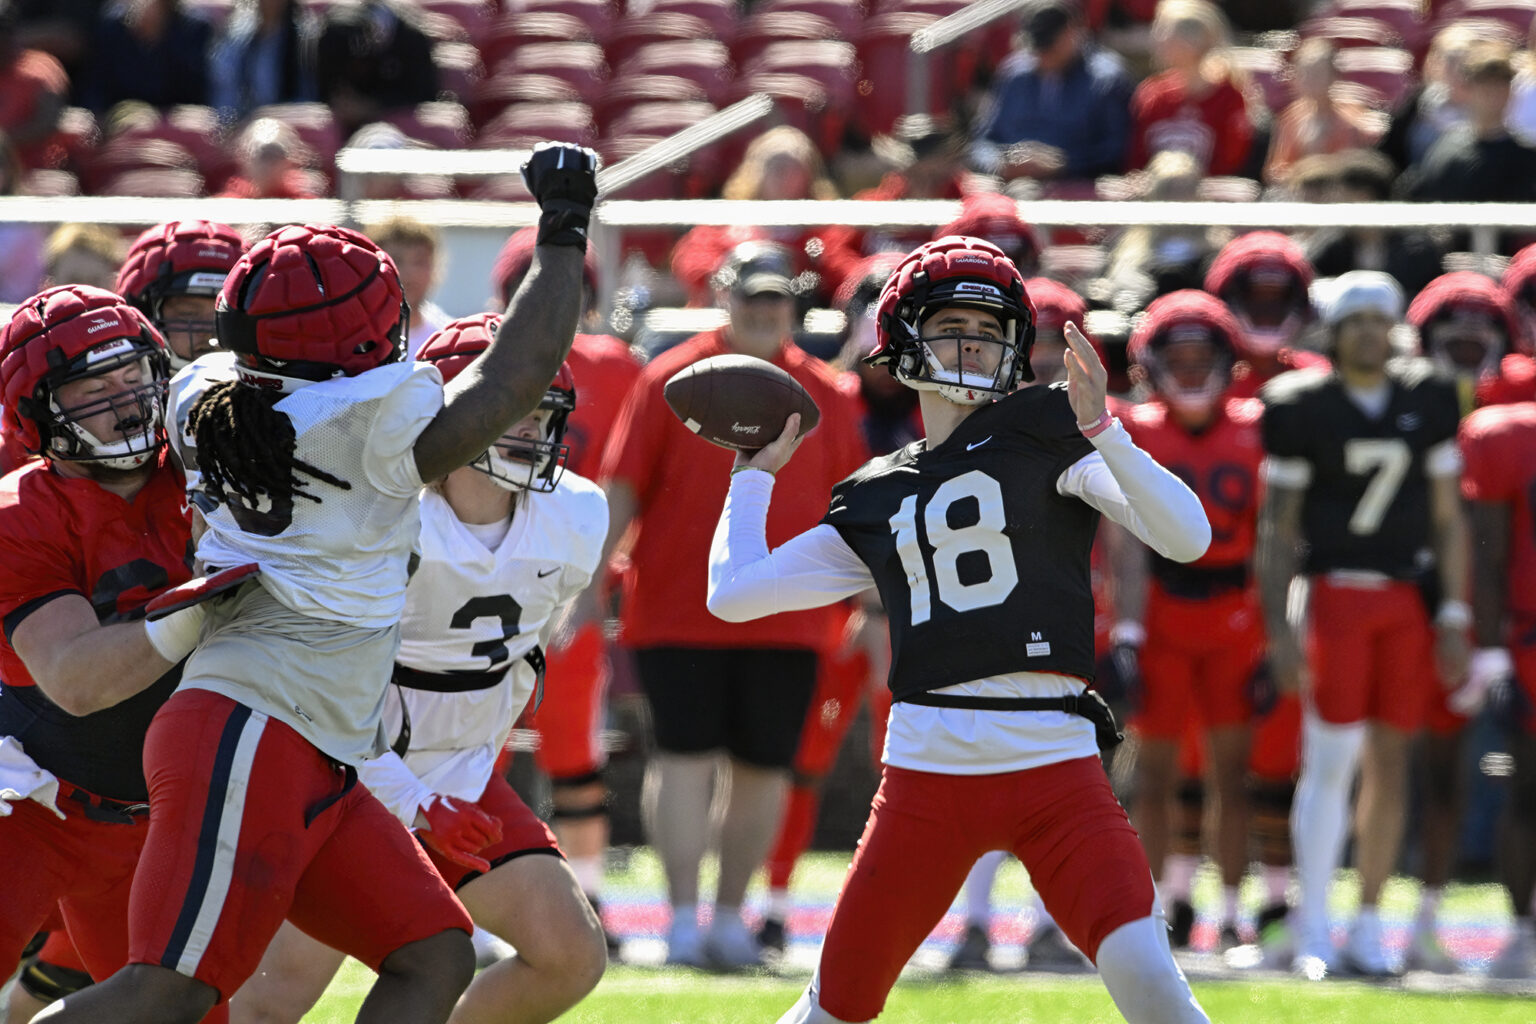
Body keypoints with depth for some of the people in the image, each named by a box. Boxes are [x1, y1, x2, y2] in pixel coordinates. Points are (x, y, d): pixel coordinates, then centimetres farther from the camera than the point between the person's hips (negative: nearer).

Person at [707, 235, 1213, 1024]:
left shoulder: (1046, 438, 5)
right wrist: (755, 474, 26)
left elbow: (1186, 537, -8)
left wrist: (1099, 429, -19)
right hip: (926, 772, 3)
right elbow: (734, 595, 17)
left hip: (1054, 768, -3)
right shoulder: (875, 499, 15)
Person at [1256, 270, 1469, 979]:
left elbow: (1447, 516, 12)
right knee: (1332, 760, -10)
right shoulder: (1301, 408, -1)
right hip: (1336, 594, -3)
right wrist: (1279, 627, -4)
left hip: (1409, 600, 3)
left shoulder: (1426, 401, 8)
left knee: (1391, 762, 4)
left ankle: (1368, 929, 11)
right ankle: (1312, 932, -5)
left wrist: (1454, 616, 8)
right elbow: (1277, 527, 1)